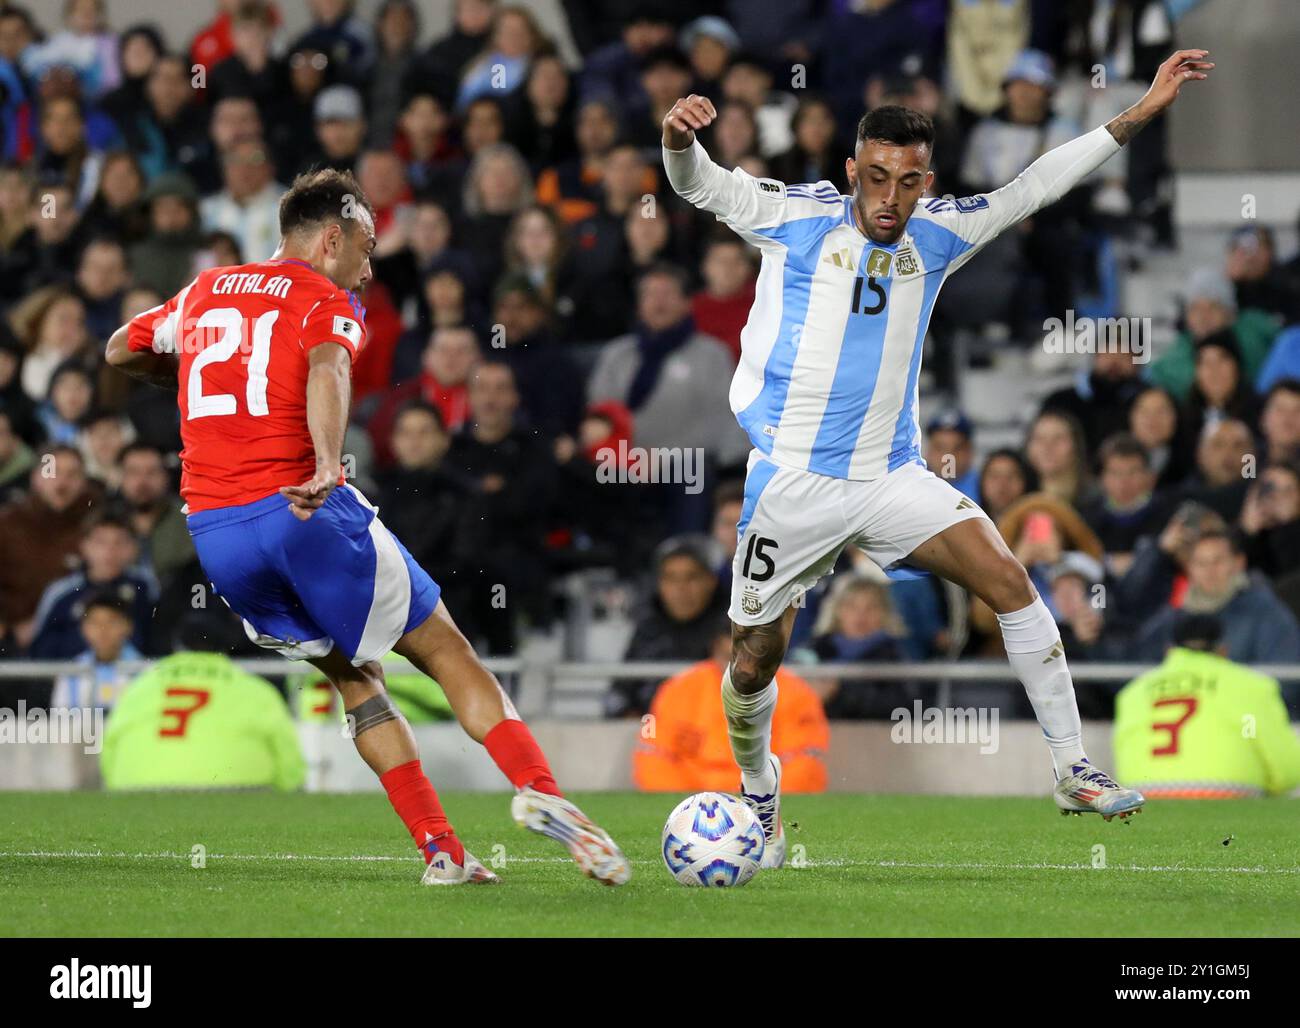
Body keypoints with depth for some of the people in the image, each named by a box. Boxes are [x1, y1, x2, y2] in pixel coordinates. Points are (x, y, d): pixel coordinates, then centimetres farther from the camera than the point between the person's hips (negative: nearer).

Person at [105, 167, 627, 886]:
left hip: (212, 532, 5)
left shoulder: (204, 292, 20)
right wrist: (327, 463, -36)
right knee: (445, 651, 4)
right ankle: (537, 788, -15)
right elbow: (326, 372, -20)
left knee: (355, 677, 17)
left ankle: (441, 851, 8)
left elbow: (121, 352, 34)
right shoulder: (328, 303, 3)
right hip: (302, 511, -5)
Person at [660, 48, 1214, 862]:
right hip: (792, 483, -3)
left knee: (1009, 580, -13)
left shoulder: (935, 236, 5)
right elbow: (701, 185, -14)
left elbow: (1032, 189, 11)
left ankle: (1075, 771, -8)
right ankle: (759, 790, 34)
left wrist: (1137, 116, 7)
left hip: (892, 479, 3)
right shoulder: (798, 217, -6)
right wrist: (681, 140, -38)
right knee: (757, 659, 3)